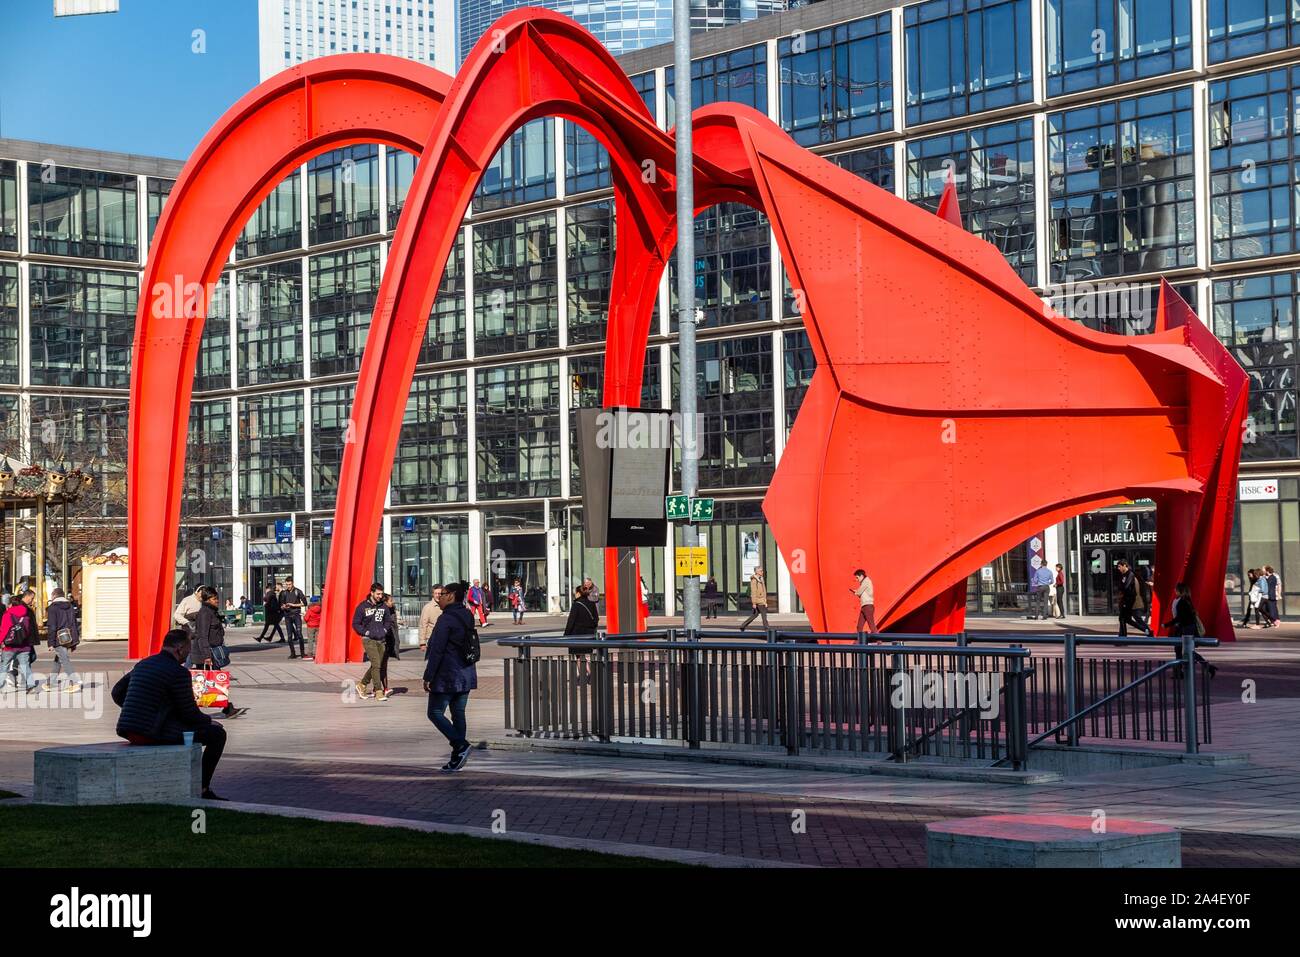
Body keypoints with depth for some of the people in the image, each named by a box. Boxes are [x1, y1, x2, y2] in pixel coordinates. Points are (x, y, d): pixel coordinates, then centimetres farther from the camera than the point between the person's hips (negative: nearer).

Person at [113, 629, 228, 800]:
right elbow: (190, 713, -7)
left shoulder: (143, 664, 13)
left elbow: (117, 692, 22)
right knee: (217, 734, 1)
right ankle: (202, 789, 5)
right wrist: (209, 721, 13)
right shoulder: (179, 672, -12)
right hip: (154, 733, -9)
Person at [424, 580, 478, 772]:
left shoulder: (446, 619, -16)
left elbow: (437, 650, -18)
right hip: (466, 675, 8)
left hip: (447, 676, -8)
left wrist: (428, 676, -15)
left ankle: (460, 745, -13)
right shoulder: (467, 616, 11)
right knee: (458, 713, 10)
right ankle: (458, 757, 10)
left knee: (435, 713, 1)